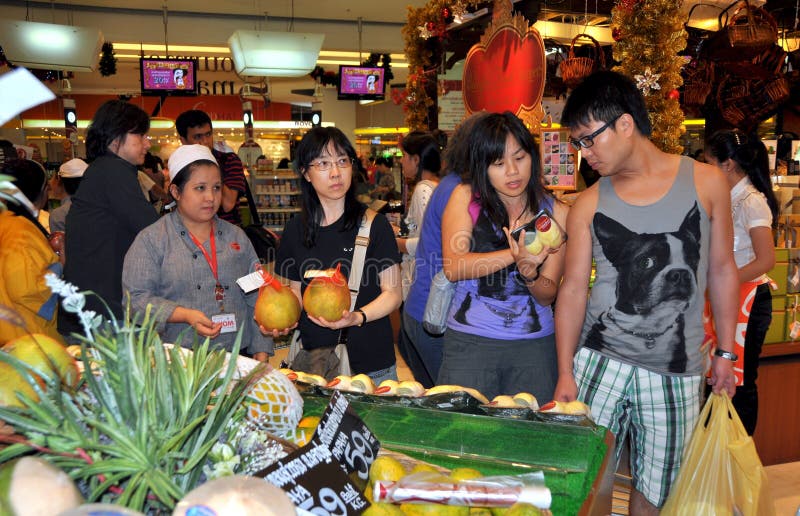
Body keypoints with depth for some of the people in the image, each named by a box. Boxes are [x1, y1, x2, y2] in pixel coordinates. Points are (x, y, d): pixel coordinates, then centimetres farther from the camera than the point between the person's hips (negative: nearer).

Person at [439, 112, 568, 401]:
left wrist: (528, 271, -21)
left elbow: (548, 296, 0)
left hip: (534, 346, 1)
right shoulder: (466, 197, -1)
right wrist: (513, 255, -24)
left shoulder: (556, 212, 2)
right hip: (469, 342, -1)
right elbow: (452, 267, -13)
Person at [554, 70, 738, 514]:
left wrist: (725, 351, 8)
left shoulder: (705, 182, 0)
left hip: (676, 372, 0)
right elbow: (573, 289, 0)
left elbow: (721, 269, 7)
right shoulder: (589, 204, 0)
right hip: (599, 360, 0)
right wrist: (565, 373, -5)